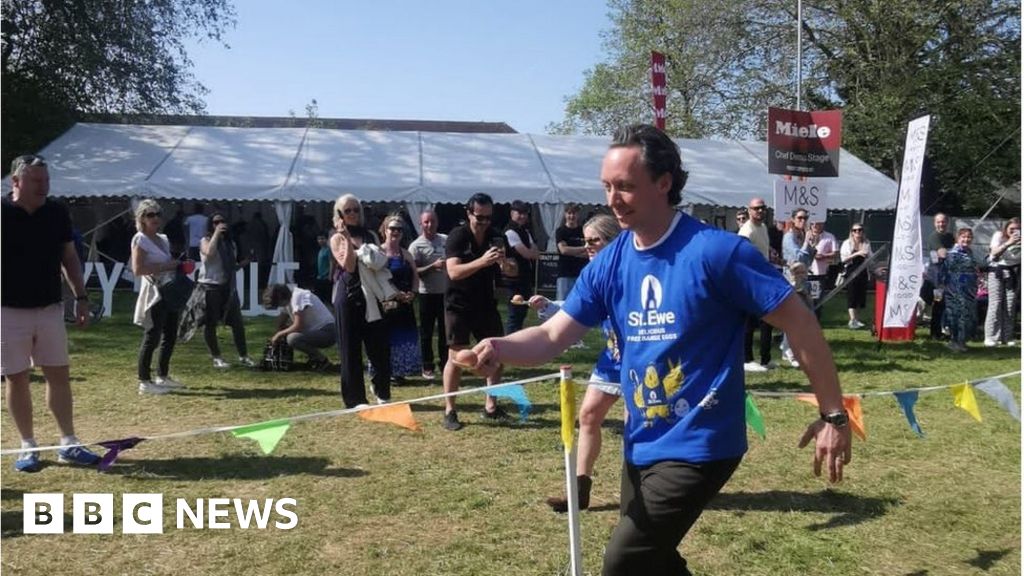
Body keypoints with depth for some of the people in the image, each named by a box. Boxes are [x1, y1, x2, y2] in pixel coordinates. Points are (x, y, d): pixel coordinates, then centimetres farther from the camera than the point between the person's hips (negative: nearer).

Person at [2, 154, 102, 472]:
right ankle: (28, 446, 16)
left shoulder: (57, 213, 2)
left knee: (59, 374, 5)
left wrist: (80, 296, 6)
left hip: (50, 308, 3)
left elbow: (69, 257, 11)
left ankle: (68, 444, 13)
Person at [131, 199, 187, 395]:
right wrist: (164, 266, -20)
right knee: (152, 337, -6)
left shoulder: (163, 239, 16)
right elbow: (137, 269, -19)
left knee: (170, 336, 13)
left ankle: (162, 376, 25)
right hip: (154, 293, -9)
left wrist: (178, 265, 9)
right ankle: (144, 381, 0)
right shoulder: (140, 240, -8)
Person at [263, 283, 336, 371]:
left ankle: (323, 361, -8)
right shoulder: (287, 301, 9)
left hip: (328, 332, -10)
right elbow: (281, 324, 18)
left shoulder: (298, 296, -19)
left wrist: (279, 334, -10)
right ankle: (314, 358, 12)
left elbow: (298, 326, -22)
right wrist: (274, 338, 5)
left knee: (292, 338, -26)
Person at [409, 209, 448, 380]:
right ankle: (427, 367, 11)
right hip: (428, 294, -4)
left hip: (446, 292, 4)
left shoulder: (446, 240, 4)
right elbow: (414, 272, -14)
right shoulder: (416, 246, -8)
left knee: (445, 331, 11)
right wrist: (433, 266, -24)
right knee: (427, 333, 3)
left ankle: (445, 364, 21)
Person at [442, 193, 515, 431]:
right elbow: (453, 272, -26)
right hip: (459, 305, -5)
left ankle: (490, 406, 18)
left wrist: (504, 262, -22)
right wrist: (482, 261, -40)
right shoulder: (457, 236, -13)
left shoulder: (496, 237, 1)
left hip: (486, 304, 5)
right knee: (456, 356, -6)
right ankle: (449, 411, 2)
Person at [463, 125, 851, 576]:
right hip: (640, 446, 7)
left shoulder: (715, 251, -18)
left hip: (697, 447, -7)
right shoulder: (609, 263, 0)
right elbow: (552, 337, -3)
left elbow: (798, 321, -13)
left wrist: (833, 414, -11)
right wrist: (500, 348, -25)